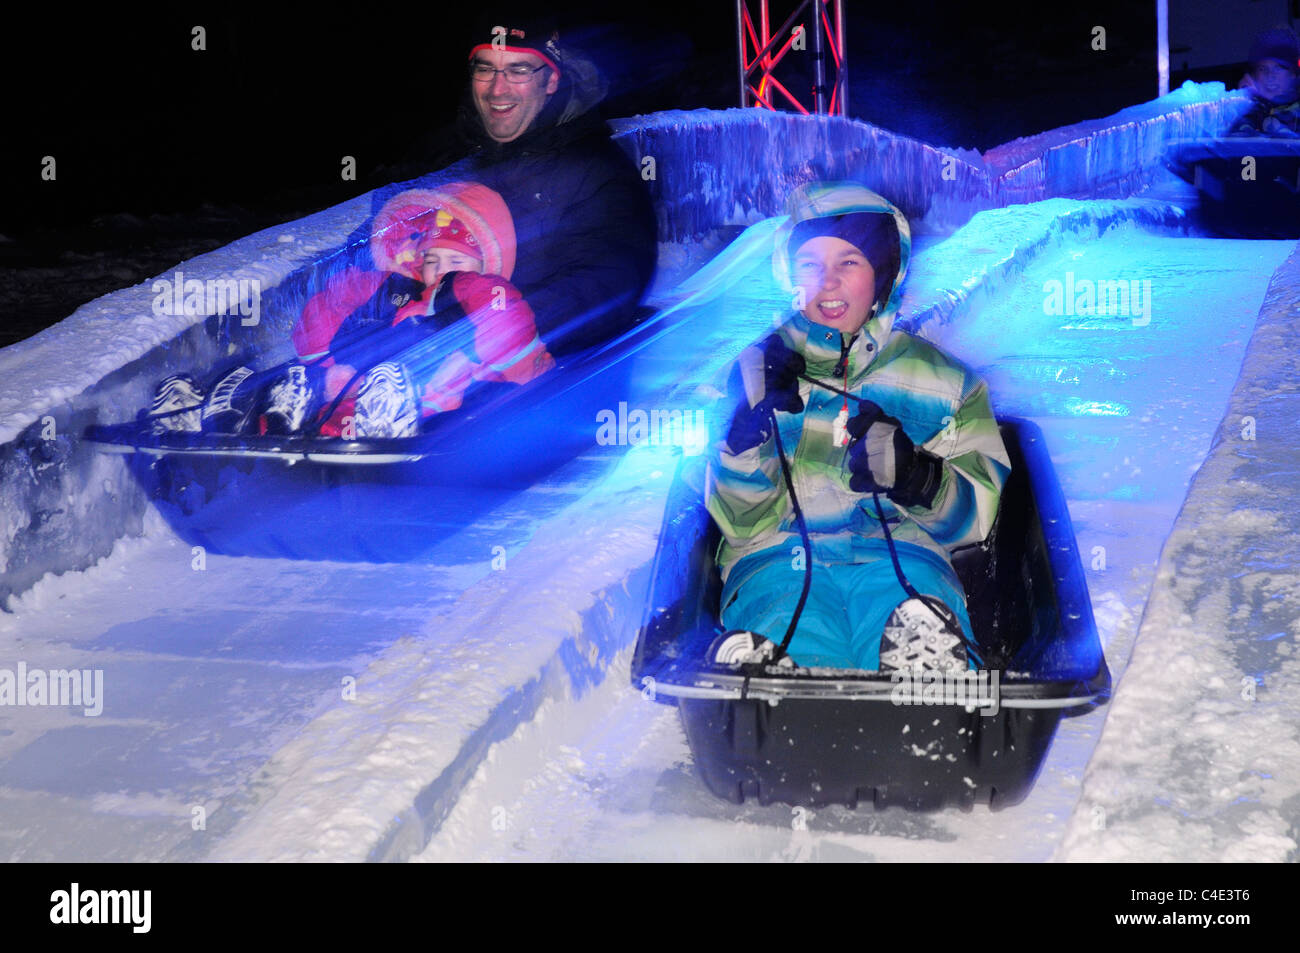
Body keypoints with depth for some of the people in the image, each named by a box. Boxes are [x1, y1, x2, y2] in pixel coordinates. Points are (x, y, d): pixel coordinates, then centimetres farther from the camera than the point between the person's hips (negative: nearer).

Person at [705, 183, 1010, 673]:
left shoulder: (940, 377, 20)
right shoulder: (758, 369, 19)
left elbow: (975, 513, 13)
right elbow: (743, 523, 10)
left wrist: (918, 478, -9)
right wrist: (751, 426, -7)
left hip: (899, 556, 1)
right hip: (779, 557, 0)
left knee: (926, 635, -38)